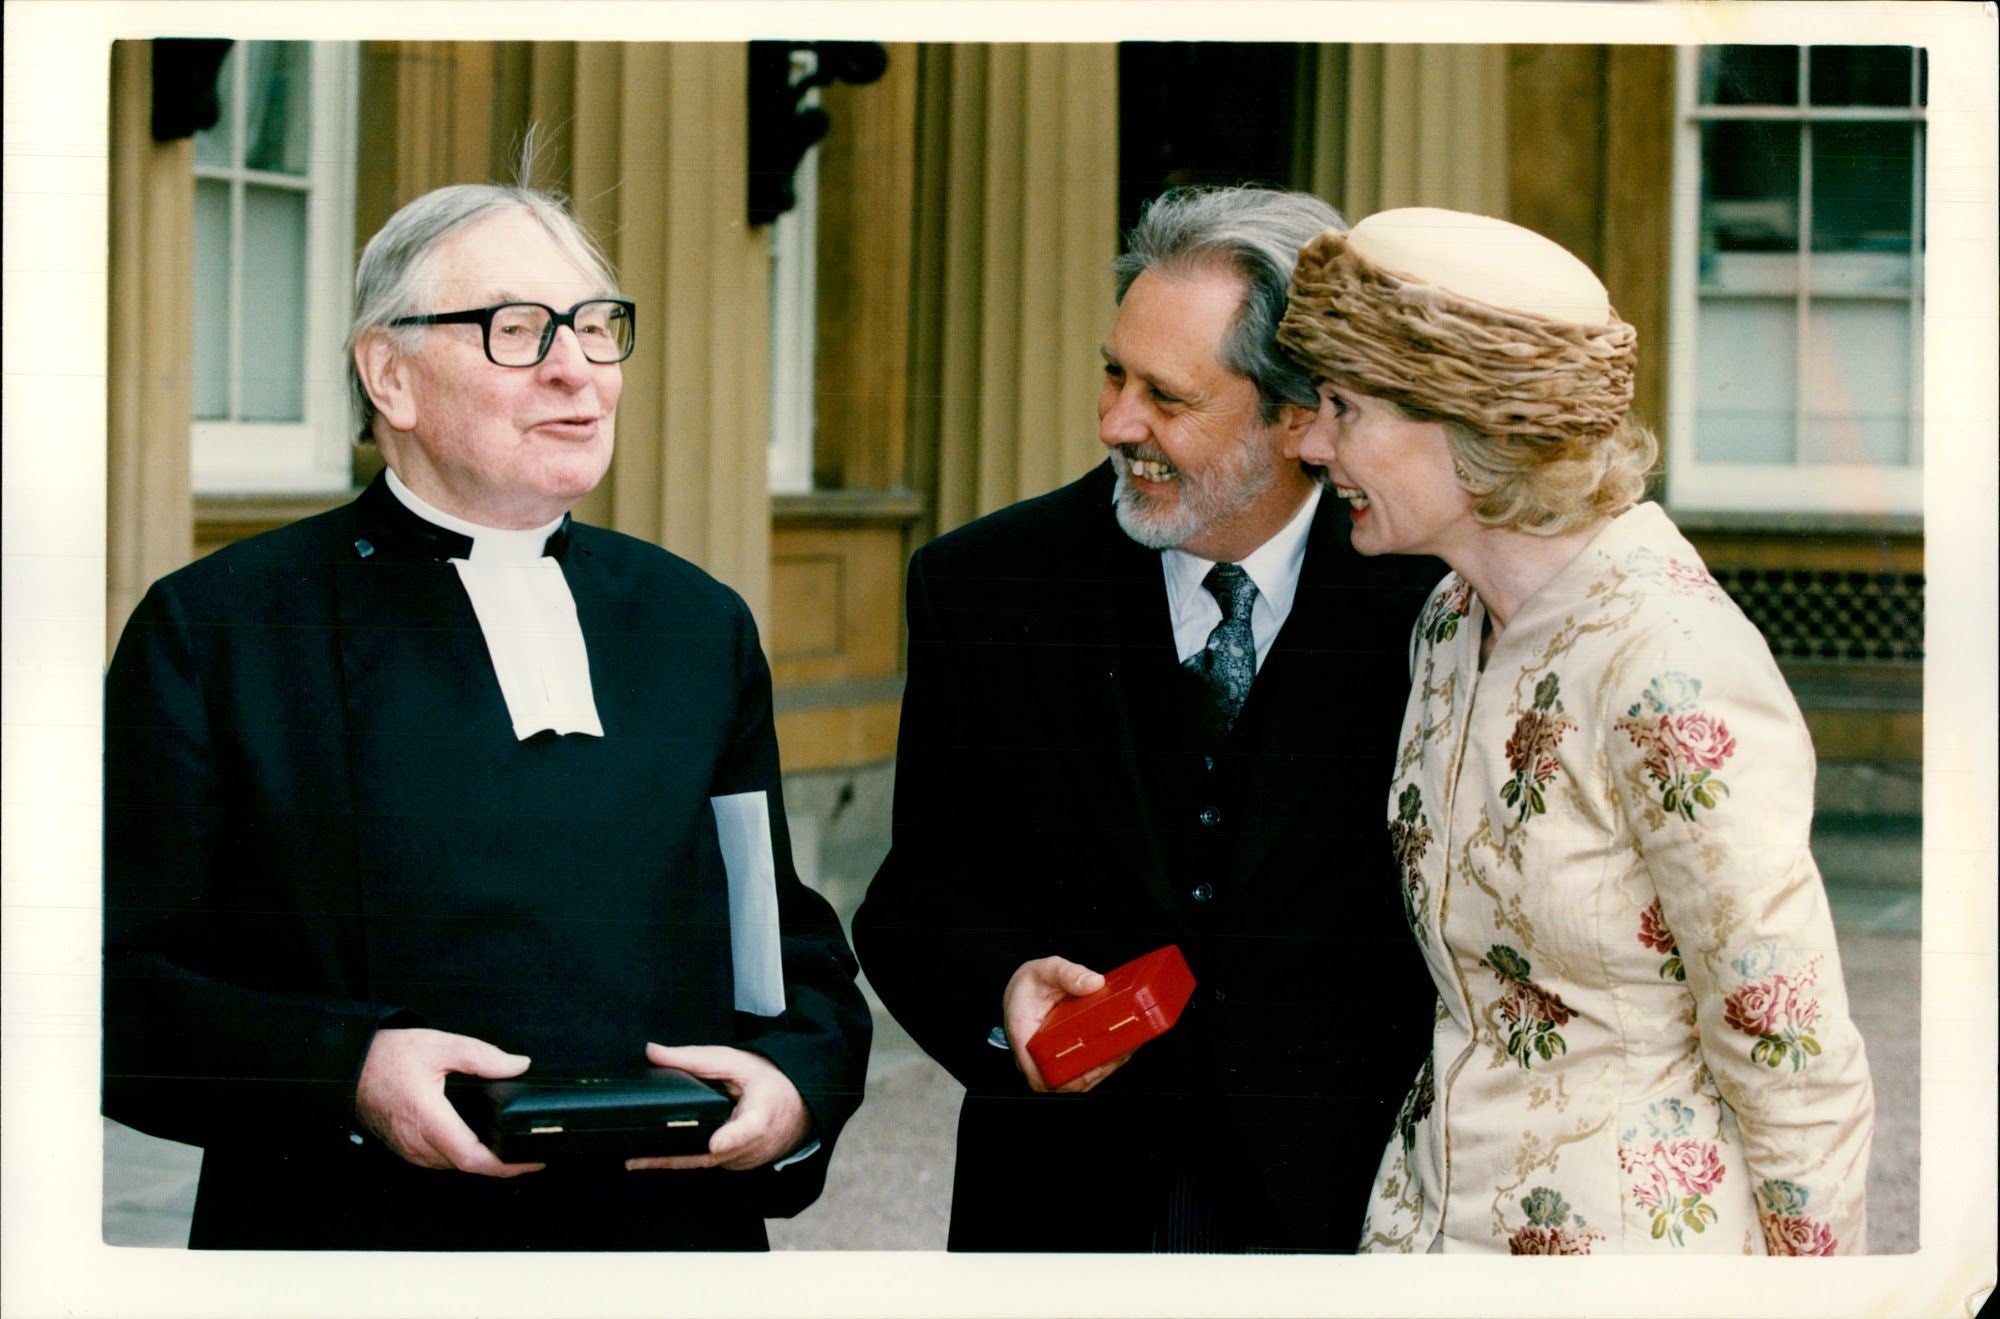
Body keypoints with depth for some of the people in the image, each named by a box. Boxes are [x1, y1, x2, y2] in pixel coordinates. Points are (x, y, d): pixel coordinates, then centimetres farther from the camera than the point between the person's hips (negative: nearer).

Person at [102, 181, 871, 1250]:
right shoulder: (215, 629, -5)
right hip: (365, 1243, -4)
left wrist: (801, 1084, -10)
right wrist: (344, 1073, -25)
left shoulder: (701, 627, 10)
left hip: (684, 1236, 4)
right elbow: (119, 983, -10)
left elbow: (793, 940, 11)